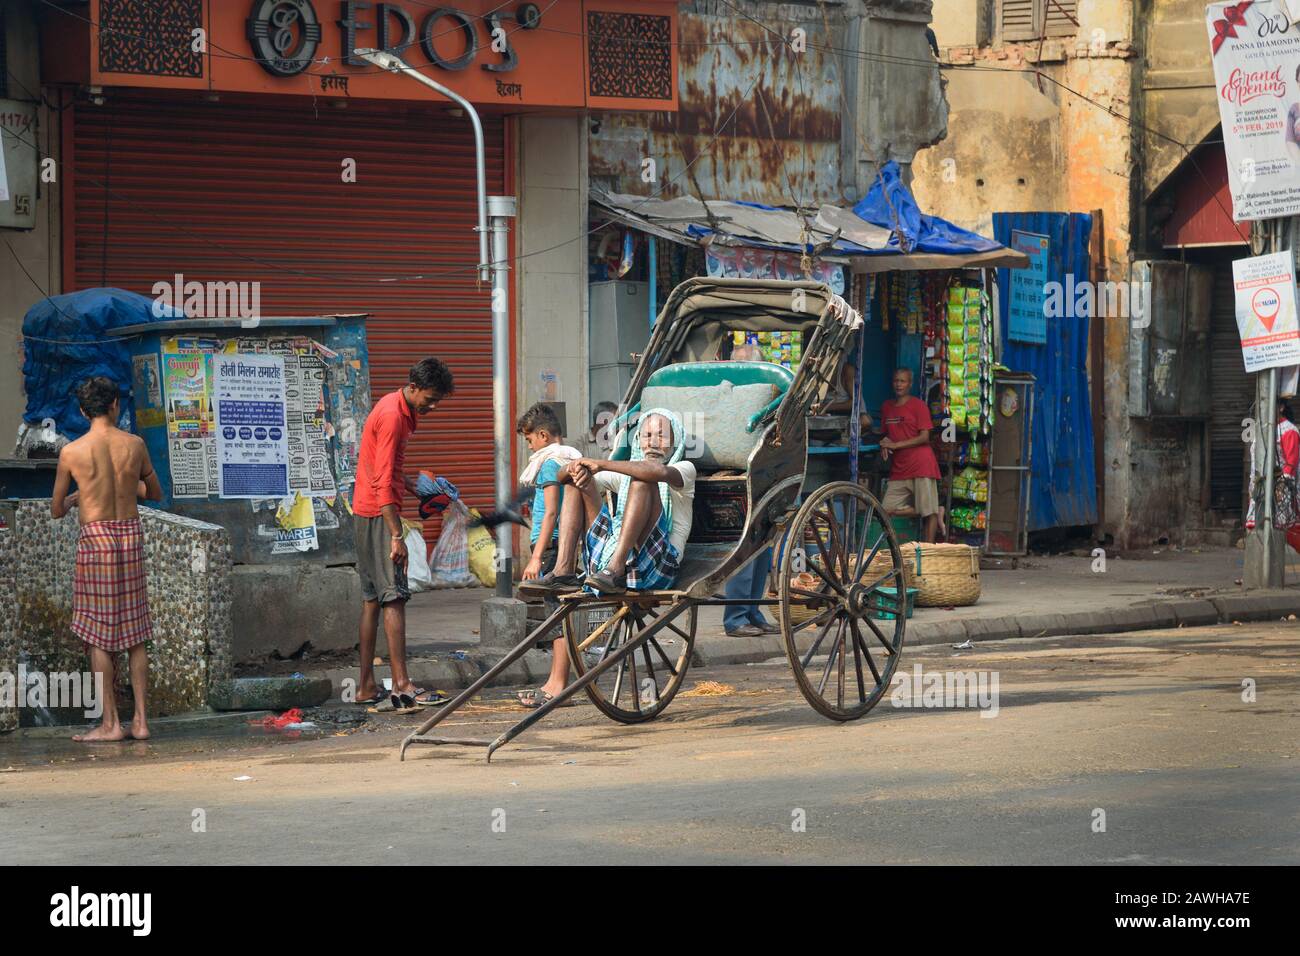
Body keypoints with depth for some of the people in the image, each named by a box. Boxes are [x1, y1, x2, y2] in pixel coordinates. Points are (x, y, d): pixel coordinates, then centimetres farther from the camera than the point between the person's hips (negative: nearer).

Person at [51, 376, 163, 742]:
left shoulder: (72, 452, -7)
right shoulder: (135, 445, 1)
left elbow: (56, 510, 3)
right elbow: (156, 494, 15)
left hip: (95, 537, -3)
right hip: (131, 536, 3)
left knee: (99, 635, 2)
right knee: (135, 635, 9)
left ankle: (110, 724, 2)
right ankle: (140, 721, 9)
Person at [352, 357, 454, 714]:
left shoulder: (401, 410, 14)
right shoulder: (392, 416, -17)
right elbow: (382, 482, -22)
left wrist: (411, 484, 10)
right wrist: (396, 535, -24)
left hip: (367, 514, 10)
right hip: (378, 514, -10)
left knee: (373, 598, 10)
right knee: (394, 597, -13)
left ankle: (367, 686, 12)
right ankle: (402, 687, -18)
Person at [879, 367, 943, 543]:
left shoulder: (918, 405, -3)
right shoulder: (886, 406, 15)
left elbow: (925, 437, -10)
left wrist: (896, 445, -13)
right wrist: (885, 445, 0)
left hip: (921, 465, -7)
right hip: (898, 468, 7)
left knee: (929, 512, -9)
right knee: (886, 510, -4)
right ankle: (934, 514, 7)